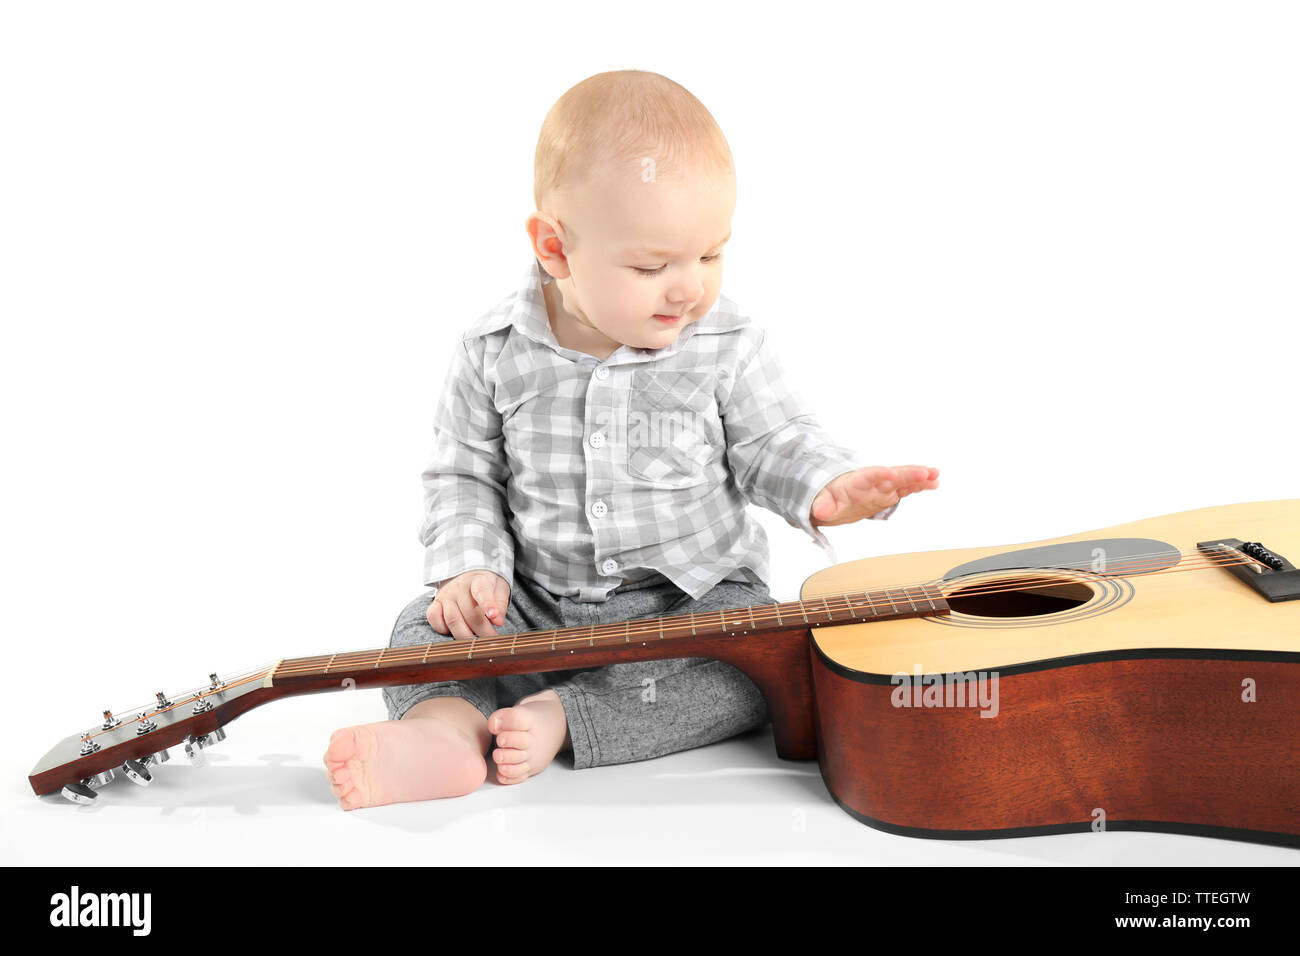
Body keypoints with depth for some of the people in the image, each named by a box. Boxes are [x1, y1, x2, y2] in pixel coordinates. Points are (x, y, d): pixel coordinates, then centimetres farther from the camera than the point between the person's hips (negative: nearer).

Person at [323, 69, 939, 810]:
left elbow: (773, 443, 0)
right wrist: (471, 568, -13)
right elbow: (465, 476, 3)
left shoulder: (728, 348, -7)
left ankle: (560, 717, -29)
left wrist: (827, 488, -22)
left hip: (696, 599, -1)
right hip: (538, 607, 1)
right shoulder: (496, 355, -6)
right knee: (428, 627, -14)